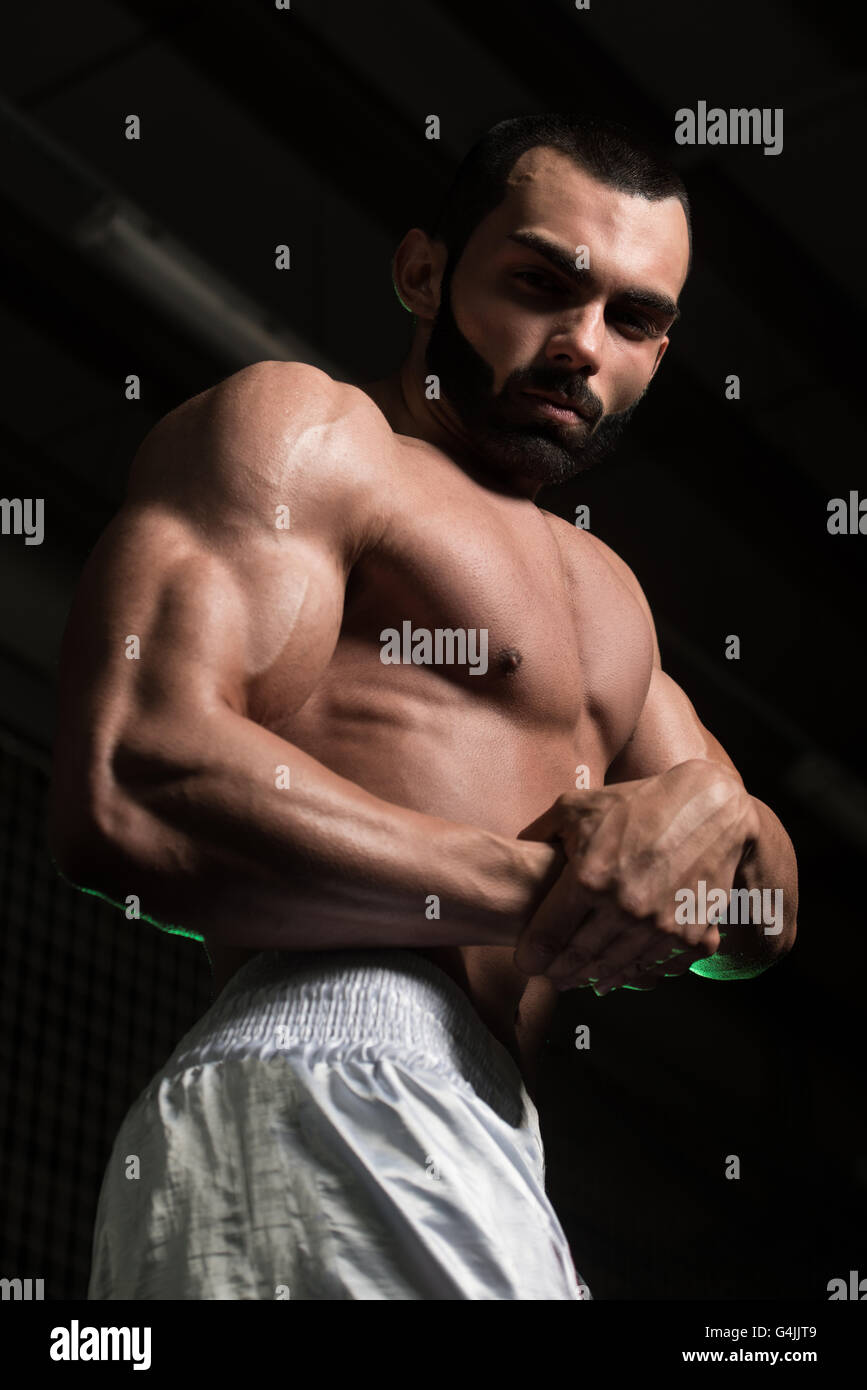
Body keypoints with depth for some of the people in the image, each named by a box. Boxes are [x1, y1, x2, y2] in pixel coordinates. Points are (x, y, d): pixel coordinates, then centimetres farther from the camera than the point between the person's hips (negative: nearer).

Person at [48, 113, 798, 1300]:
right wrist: (540, 889, -11)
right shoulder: (295, 425, 1)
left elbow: (765, 927, 25)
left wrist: (714, 817, -2)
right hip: (331, 1092, -9)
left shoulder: (599, 585, 29)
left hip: (479, 1145, 9)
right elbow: (126, 792, -17)